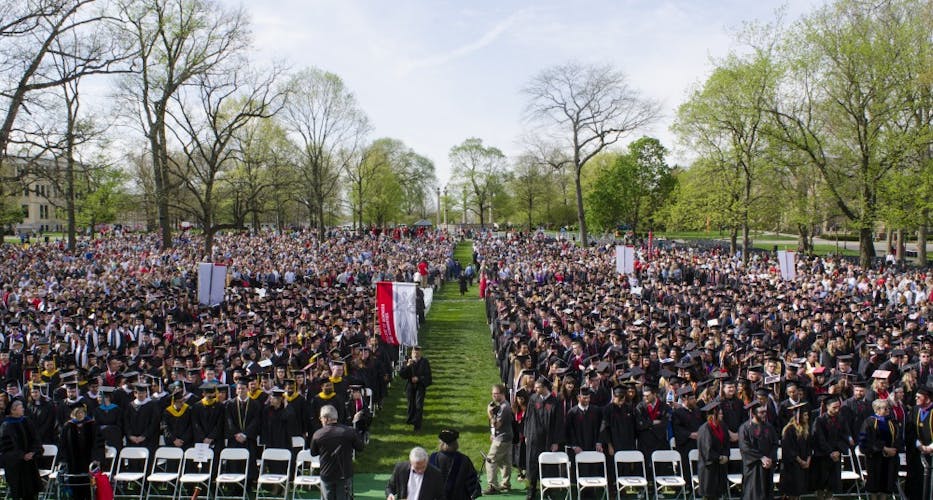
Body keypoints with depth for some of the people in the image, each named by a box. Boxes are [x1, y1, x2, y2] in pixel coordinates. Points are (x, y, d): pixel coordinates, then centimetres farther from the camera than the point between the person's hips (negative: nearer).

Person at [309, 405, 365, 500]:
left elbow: (313, 453, 4)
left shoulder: (317, 434, -12)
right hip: (345, 474, 0)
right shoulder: (350, 431, -14)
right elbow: (360, 448, -2)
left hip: (326, 475, 0)